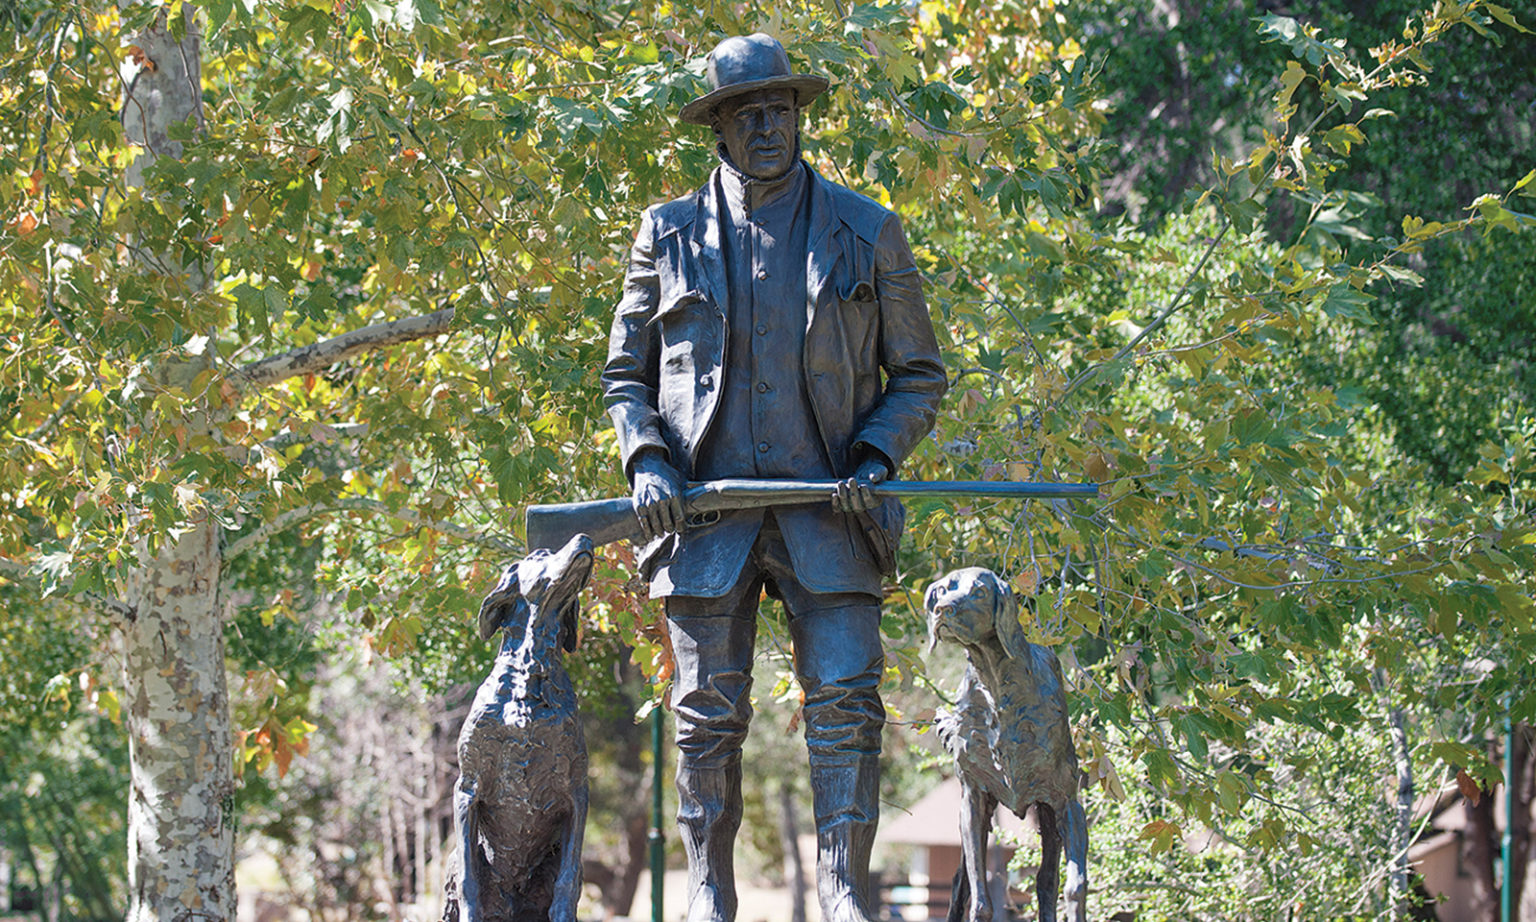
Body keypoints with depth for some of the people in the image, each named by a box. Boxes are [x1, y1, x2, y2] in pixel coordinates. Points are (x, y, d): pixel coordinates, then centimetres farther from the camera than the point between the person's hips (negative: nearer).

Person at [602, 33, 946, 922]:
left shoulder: (867, 232, 7)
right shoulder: (670, 235, 10)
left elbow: (918, 375, 11)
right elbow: (625, 374, 15)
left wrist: (876, 459, -6)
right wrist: (646, 462, -3)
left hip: (827, 510, -1)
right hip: (707, 508, 1)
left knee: (846, 701, -9)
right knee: (709, 712, 0)